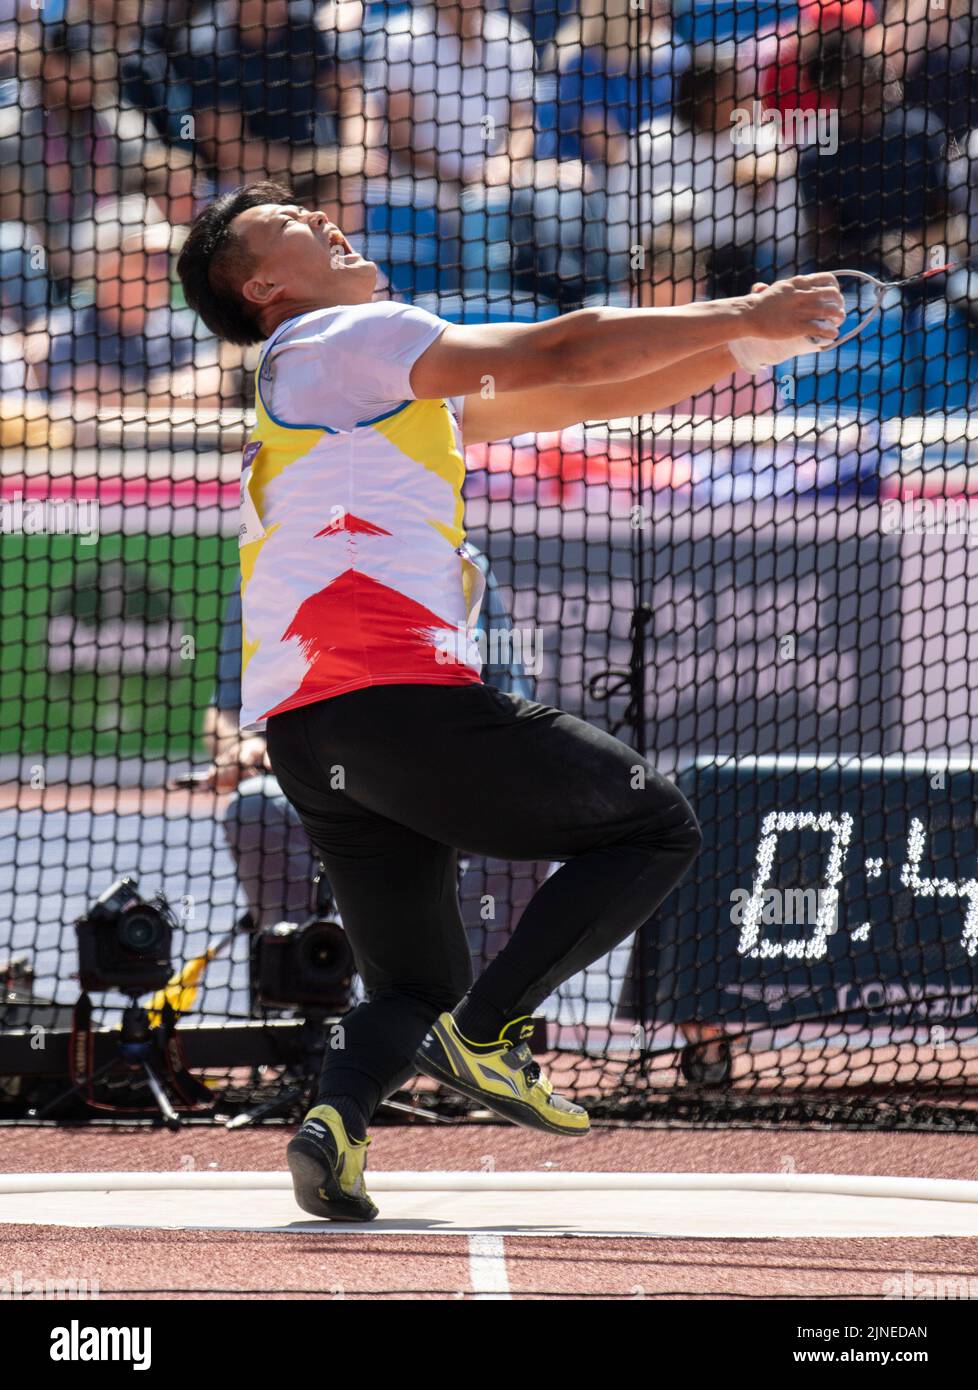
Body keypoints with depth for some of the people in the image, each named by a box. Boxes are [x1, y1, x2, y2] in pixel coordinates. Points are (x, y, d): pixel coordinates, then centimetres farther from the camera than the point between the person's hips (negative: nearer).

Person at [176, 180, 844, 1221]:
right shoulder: (347, 339, 3)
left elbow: (577, 401, 26)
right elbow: (560, 357, -4)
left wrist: (741, 348, 17)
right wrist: (740, 320, 3)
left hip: (303, 736, 9)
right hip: (392, 693, -9)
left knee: (414, 989, 15)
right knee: (656, 827, 2)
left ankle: (337, 1113, -15)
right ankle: (486, 1032, -11)